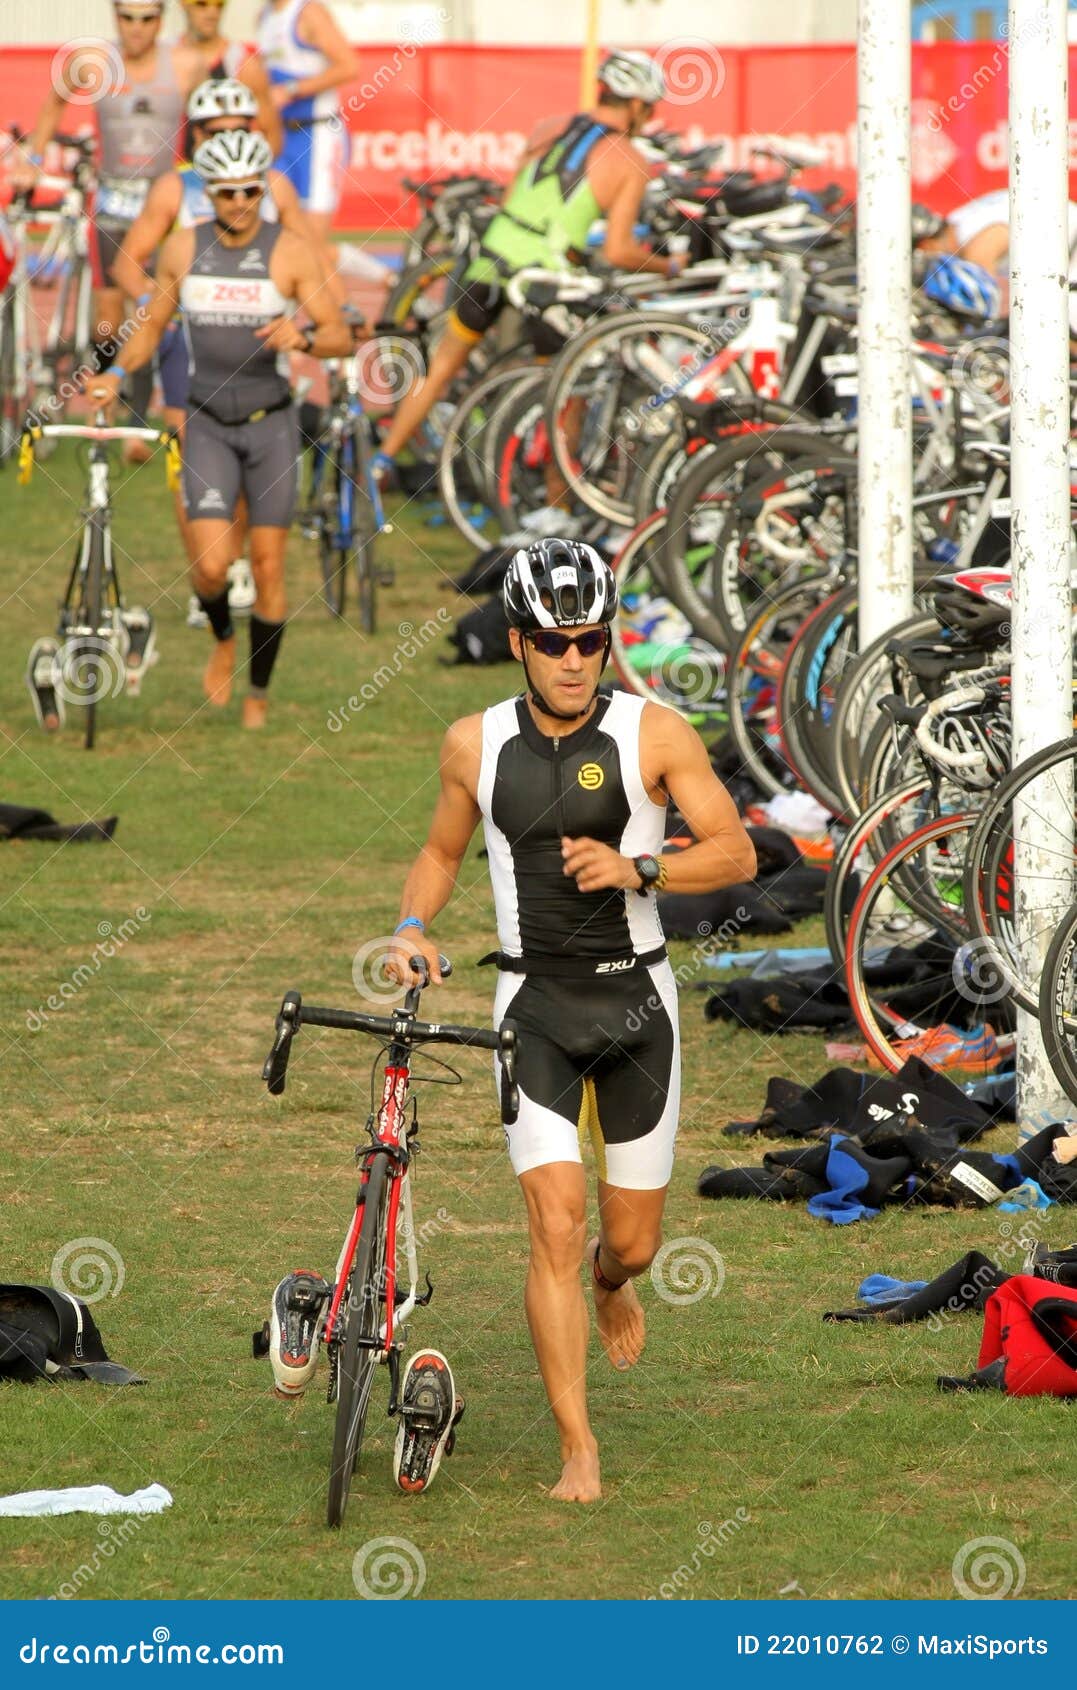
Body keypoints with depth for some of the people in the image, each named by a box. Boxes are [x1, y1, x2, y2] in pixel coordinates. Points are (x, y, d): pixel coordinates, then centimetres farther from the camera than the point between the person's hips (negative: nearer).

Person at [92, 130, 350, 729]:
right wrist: (118, 372, -4)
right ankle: (223, 641, 20)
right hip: (209, 426, 1)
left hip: (271, 425, -1)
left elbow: (341, 337, -10)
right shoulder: (183, 249, -1)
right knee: (212, 565, -13)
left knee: (268, 567, 2)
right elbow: (153, 324, 12)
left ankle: (258, 693, 19)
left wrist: (303, 337, -31)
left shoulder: (290, 252, -9)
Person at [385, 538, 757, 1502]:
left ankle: (611, 1282, 48)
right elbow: (442, 852, 16)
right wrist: (413, 930, -3)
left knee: (632, 1242, 8)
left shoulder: (655, 734, -6)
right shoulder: (476, 744, 1)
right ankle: (578, 1452, -9)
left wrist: (636, 870, -21)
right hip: (535, 1004, 0)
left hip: (635, 999, 0)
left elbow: (736, 853, -6)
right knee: (557, 1223, -14)